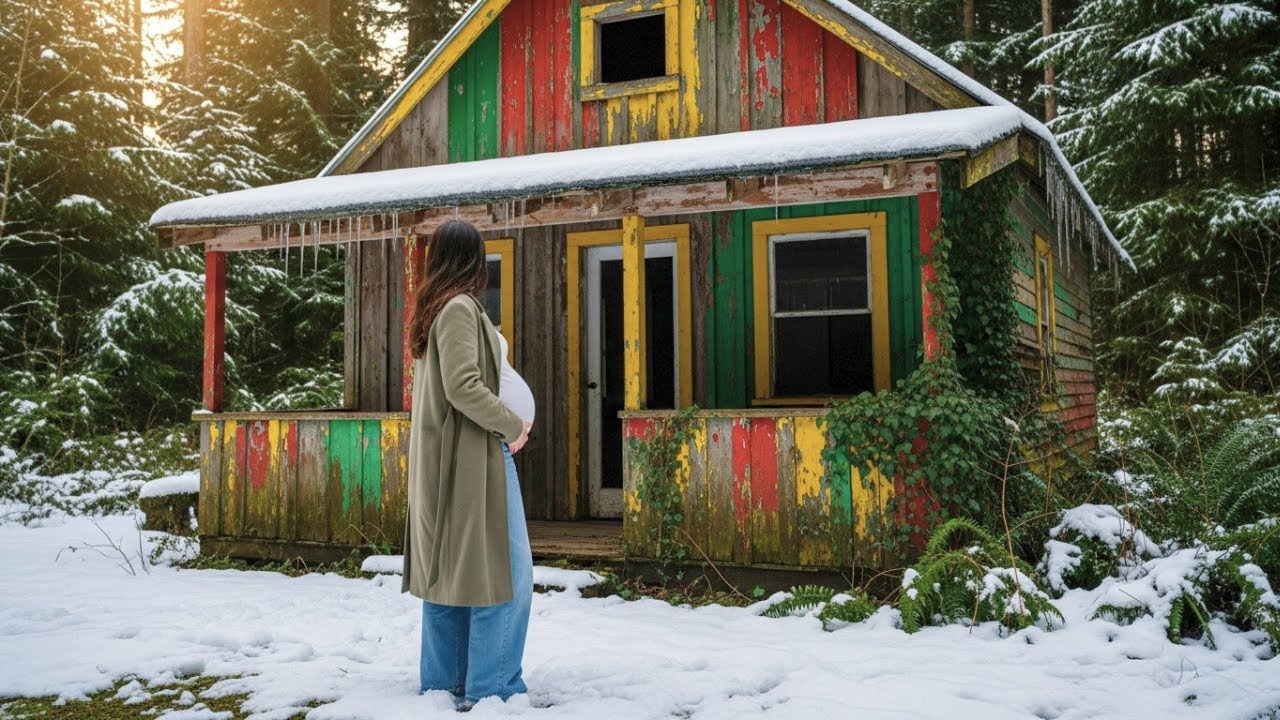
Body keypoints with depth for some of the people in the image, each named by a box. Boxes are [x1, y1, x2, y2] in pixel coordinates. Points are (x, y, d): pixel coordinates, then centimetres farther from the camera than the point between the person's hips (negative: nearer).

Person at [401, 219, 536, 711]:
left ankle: (443, 681, 19)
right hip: (471, 455, -9)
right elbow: (463, 387, -21)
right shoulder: (460, 307, -13)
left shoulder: (432, 308, 14)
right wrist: (513, 426, -10)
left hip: (439, 458, 9)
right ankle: (490, 688, -1)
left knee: (448, 568, 13)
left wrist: (502, 421, 7)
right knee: (503, 571, -4)